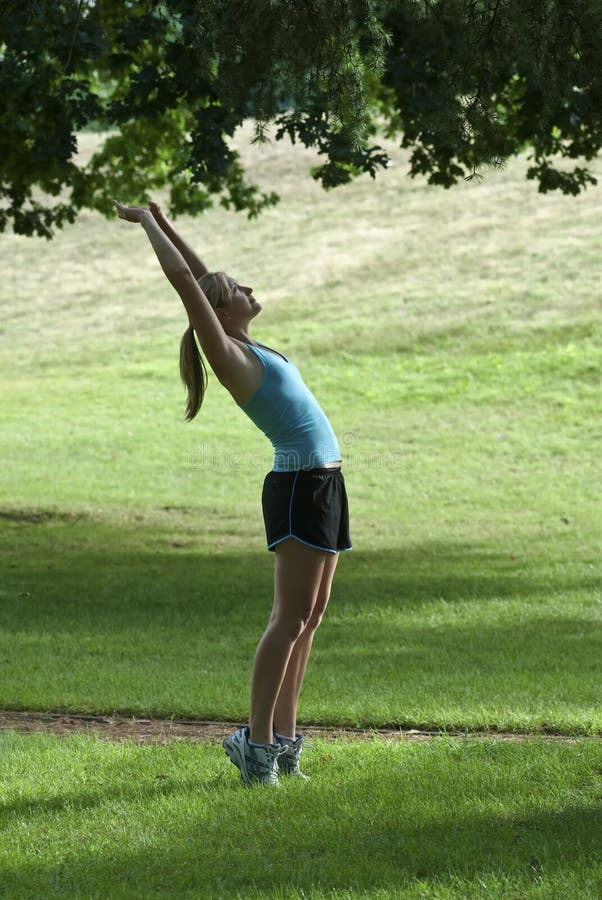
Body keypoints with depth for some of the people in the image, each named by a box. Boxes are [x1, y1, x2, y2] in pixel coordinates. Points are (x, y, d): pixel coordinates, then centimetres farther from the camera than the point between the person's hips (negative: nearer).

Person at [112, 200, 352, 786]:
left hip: (321, 485, 9)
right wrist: (151, 225, 1)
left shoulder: (243, 349, 16)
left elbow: (203, 278, 25)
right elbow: (182, 278, -10)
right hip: (299, 486, -9)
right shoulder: (224, 351, -6)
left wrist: (162, 223, 24)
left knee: (308, 618, 8)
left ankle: (282, 739, 11)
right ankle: (257, 740, -8)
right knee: (291, 617, -10)